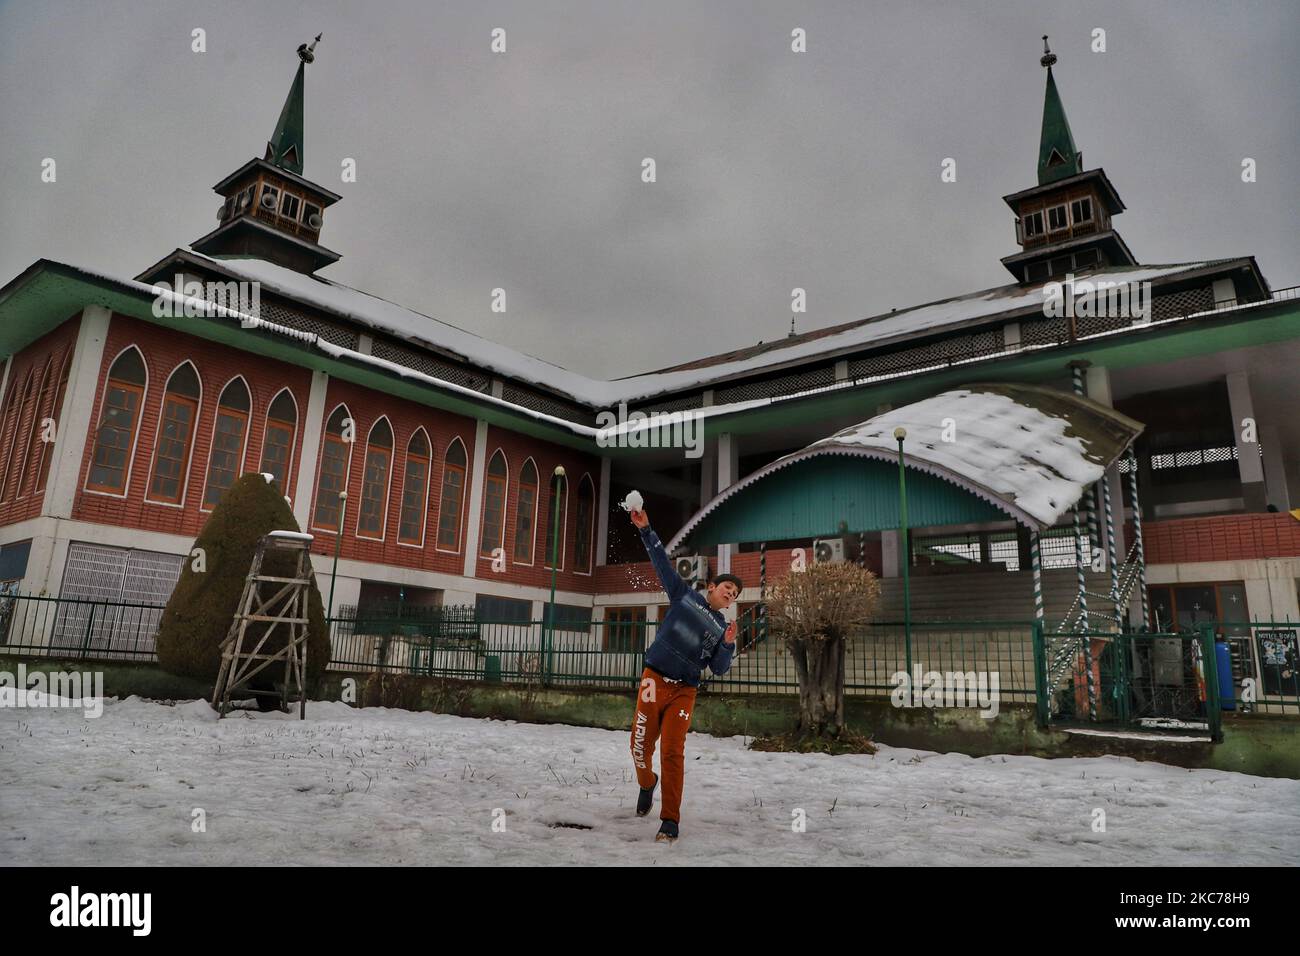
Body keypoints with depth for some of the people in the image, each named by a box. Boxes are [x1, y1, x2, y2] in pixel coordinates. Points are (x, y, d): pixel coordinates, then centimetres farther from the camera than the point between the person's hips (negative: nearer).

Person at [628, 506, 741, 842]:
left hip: (684, 691, 1)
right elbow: (662, 562, 2)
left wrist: (728, 644, -12)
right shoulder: (684, 594, 6)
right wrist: (646, 530, -7)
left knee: (673, 753, -9)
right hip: (654, 681, -1)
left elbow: (718, 669, 6)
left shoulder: (722, 628, 10)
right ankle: (647, 783, 37)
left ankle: (670, 820, 0)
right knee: (641, 747, 4)